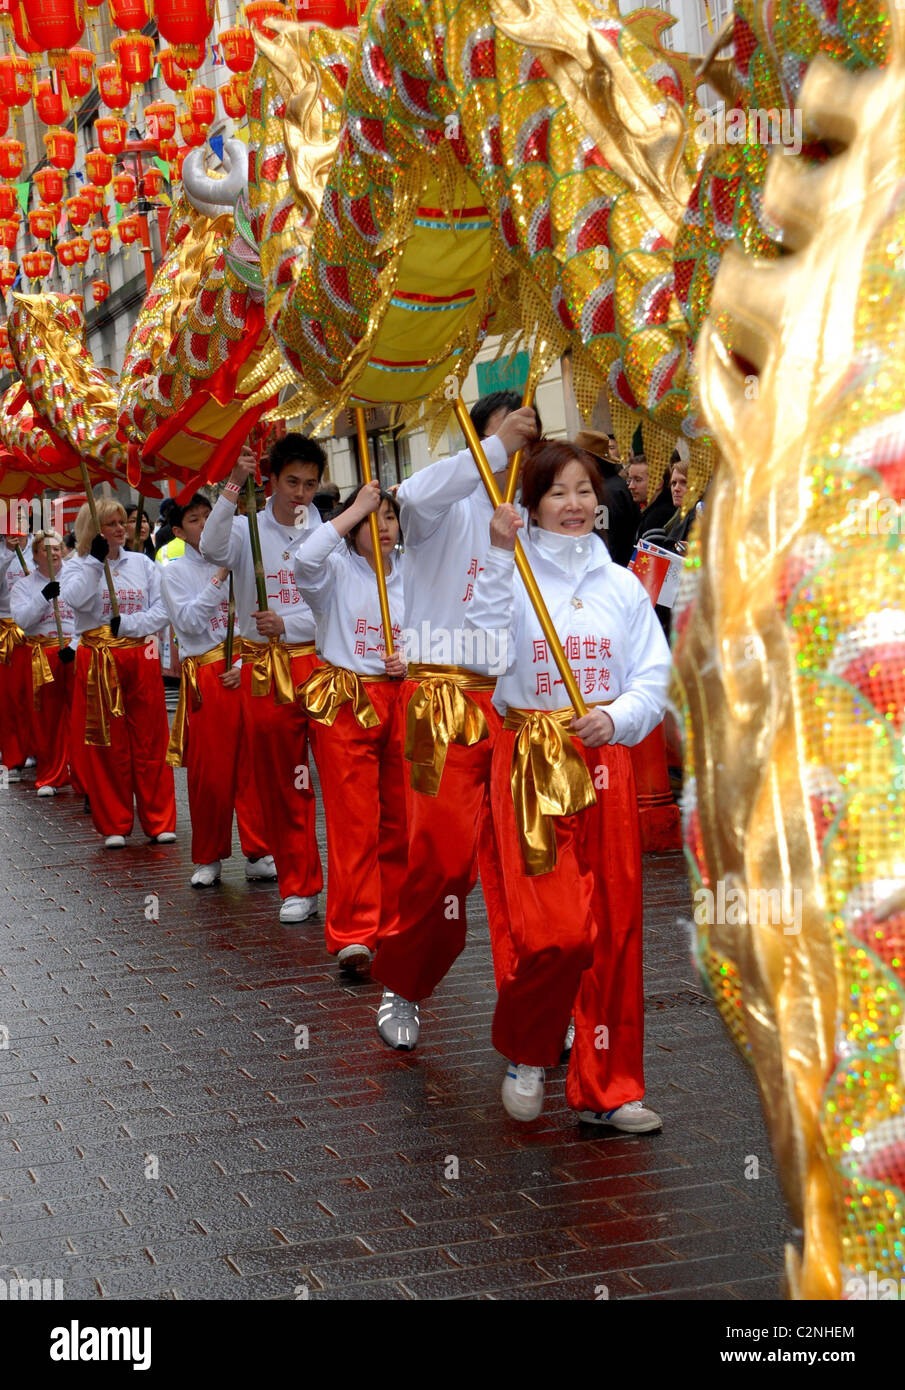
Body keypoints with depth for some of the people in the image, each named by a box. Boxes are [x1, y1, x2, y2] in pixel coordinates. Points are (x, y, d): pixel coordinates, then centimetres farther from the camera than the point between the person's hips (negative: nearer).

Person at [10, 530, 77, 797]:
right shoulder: (24, 585, 7)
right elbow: (22, 619, -7)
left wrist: (75, 646, -11)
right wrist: (44, 596, -18)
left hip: (75, 653, 0)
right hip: (41, 654, 0)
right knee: (46, 718, 3)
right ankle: (49, 777, 13)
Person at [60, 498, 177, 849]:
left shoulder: (143, 563, 10)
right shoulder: (77, 566, 5)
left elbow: (162, 609, 0)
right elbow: (75, 600, -16)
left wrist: (127, 623, -12)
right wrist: (96, 559, -14)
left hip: (142, 659, 1)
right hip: (97, 662, -1)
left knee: (150, 741, 1)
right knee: (106, 745, 0)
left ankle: (159, 822, 8)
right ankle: (114, 825, 8)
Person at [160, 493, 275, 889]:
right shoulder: (174, 573, 4)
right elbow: (188, 622, -11)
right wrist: (217, 580, -14)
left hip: (244, 672, 2)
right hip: (204, 676, -2)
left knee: (253, 765, 1)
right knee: (208, 771, 0)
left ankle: (257, 855, 8)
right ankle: (208, 859, 13)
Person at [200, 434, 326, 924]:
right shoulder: (248, 530, 3)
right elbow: (213, 549, -19)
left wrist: (287, 624, -13)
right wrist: (233, 487, -25)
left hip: (319, 660, -1)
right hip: (263, 668, 1)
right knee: (279, 781, 6)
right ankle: (298, 885, 15)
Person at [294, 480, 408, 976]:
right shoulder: (336, 570, -1)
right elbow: (305, 560, -25)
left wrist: (410, 662, -3)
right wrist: (354, 511, -18)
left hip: (401, 703, 4)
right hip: (344, 702, -4)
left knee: (400, 820, 7)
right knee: (354, 822, -8)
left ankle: (394, 927, 19)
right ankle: (352, 936, -4)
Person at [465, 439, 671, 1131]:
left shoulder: (622, 584, 10)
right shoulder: (512, 574, 1)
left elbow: (656, 677, 7)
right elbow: (483, 649, -16)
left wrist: (617, 718, -12)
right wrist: (500, 557, -19)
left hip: (607, 762, 3)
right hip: (531, 761, -3)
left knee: (614, 927, 3)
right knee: (555, 931, -12)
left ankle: (606, 1088, 15)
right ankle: (524, 1053, 16)